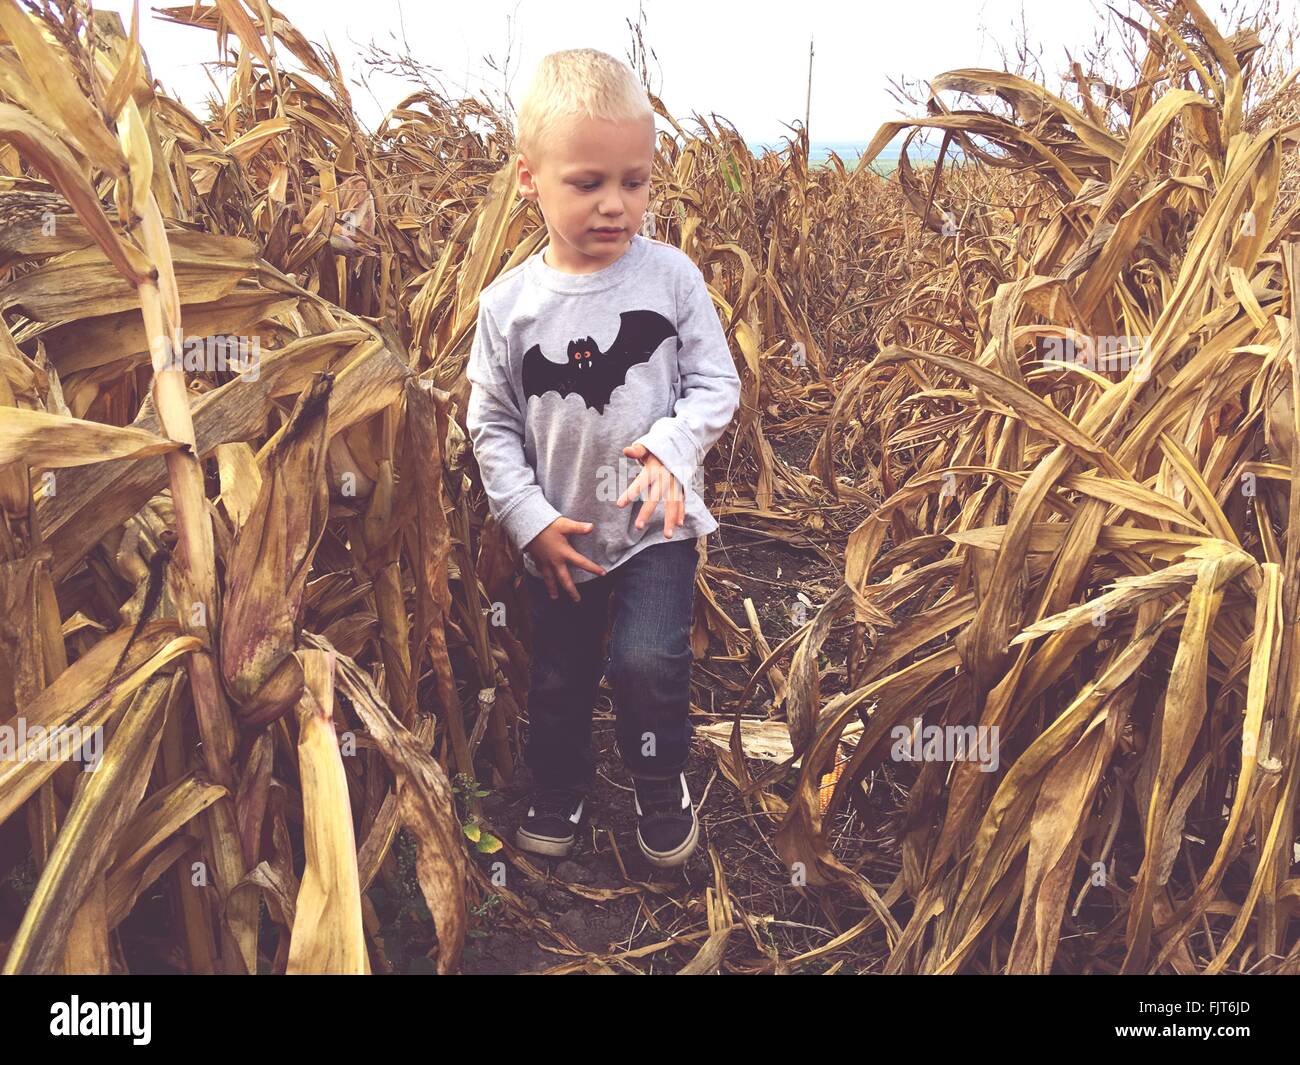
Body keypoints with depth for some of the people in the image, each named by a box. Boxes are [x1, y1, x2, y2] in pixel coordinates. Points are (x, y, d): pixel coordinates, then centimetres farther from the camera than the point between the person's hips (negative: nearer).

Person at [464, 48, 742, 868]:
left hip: (659, 523, -2)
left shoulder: (672, 276, -11)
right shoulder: (508, 305, -10)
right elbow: (491, 426, -2)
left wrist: (673, 448, -21)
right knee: (559, 678, 16)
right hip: (560, 539, 2)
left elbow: (717, 382, -4)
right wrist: (532, 521, -9)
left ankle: (662, 784, 17)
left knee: (648, 662, -14)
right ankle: (560, 788, 43)